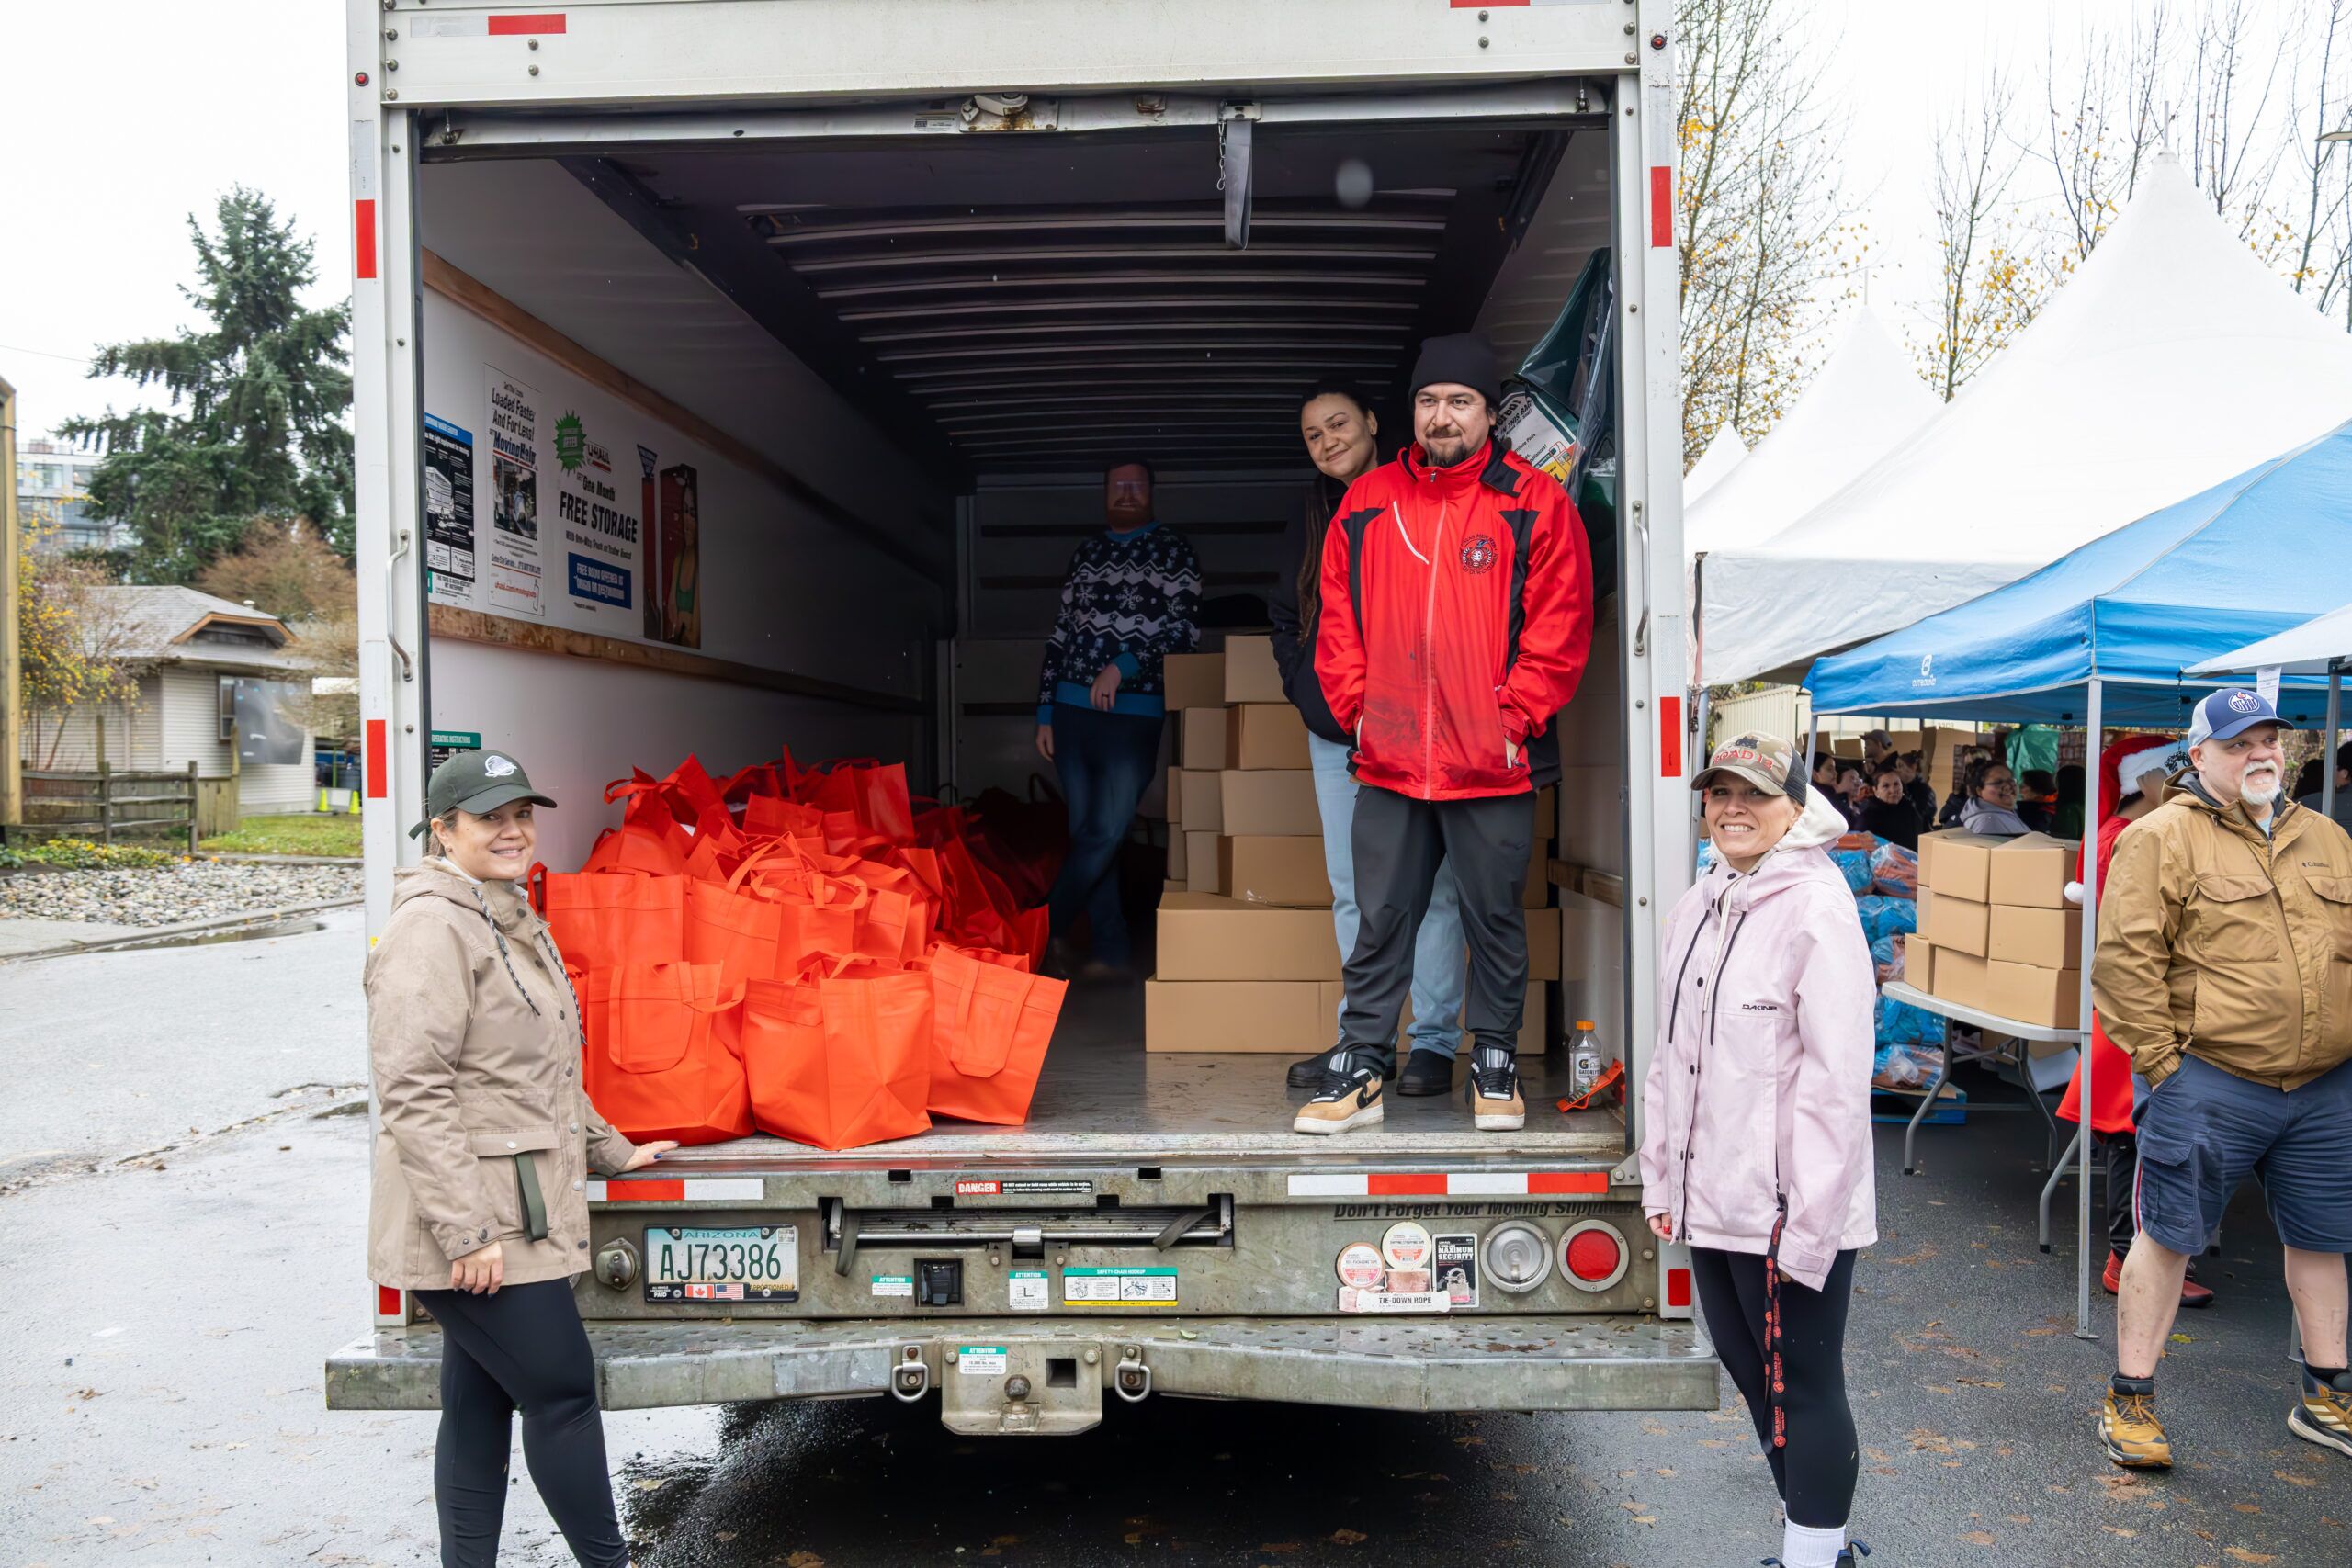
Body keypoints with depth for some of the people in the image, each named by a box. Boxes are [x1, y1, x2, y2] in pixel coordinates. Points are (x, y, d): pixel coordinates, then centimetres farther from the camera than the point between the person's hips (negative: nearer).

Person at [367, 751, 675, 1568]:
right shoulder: (433, 926, -15)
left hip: (507, 1219, 9)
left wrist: (610, 1150, 26)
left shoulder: (509, 921, 16)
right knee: (562, 1391, -1)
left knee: (480, 1406, 14)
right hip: (472, 1228, -9)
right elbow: (414, 1094, -20)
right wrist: (465, 1231, -22)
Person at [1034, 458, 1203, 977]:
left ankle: (1046, 929, 12)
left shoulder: (1172, 550, 4)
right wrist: (1045, 714, 10)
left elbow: (1185, 630, -5)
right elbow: (1059, 636, 15)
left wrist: (1123, 666, -16)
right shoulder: (1084, 554, 15)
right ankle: (1112, 948, 12)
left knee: (1105, 834, -6)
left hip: (1133, 715, -4)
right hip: (1071, 713, 4)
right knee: (1086, 834, 4)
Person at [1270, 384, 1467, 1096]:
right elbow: (1284, 616, 24)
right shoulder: (1314, 518, 16)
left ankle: (1434, 1042, 5)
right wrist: (1306, 692, 10)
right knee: (1353, 891, 8)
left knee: (1429, 885, -3)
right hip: (1335, 733, 6)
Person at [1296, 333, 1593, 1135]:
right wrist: (1356, 708, 1)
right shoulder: (1367, 504, 8)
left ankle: (1495, 1068, 26)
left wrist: (1513, 719, -9)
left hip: (1494, 767, -2)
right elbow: (1337, 622, 11)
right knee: (1379, 924, 9)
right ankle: (1358, 1070, 19)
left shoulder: (1535, 504, -1)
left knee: (1494, 921, 10)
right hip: (1388, 765, 2)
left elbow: (1560, 627, -4)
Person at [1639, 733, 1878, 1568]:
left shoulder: (1818, 911, -13)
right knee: (1753, 1374, 19)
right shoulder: (1694, 909, 10)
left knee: (1804, 1388, 4)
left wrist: (1809, 1223, -19)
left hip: (1789, 1212, -8)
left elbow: (1837, 1077, -17)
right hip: (1710, 1204, 8)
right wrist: (1661, 1178, 14)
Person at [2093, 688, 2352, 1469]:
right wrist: (2161, 1061, -13)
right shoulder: (2162, 837, -7)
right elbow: (2124, 957, -12)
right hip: (2208, 1083, -6)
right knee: (2167, 1236, 1)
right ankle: (2129, 1401, 12)